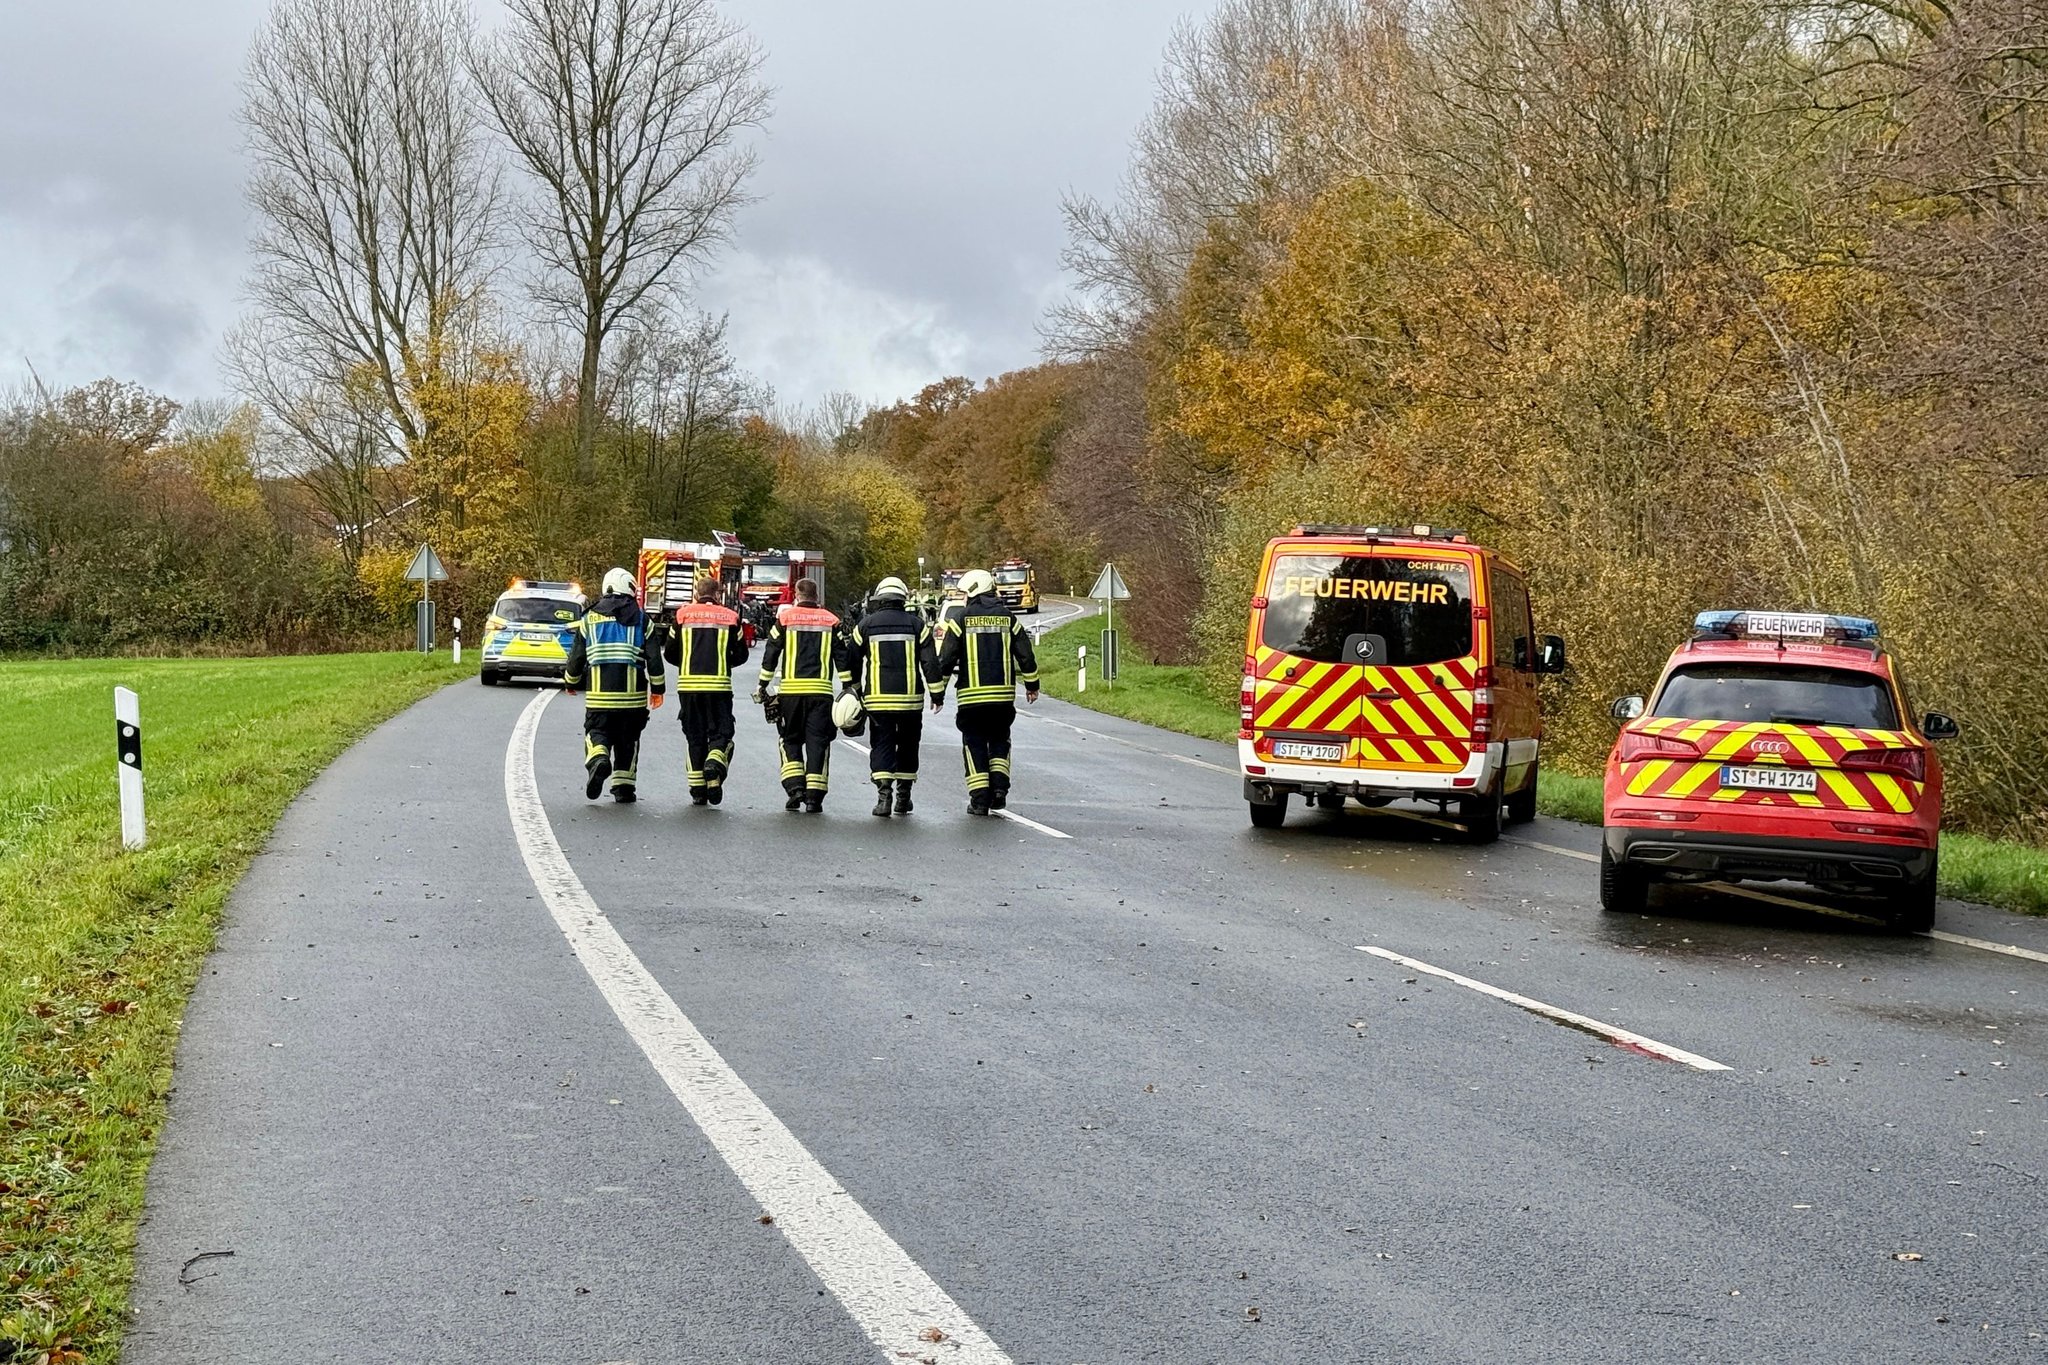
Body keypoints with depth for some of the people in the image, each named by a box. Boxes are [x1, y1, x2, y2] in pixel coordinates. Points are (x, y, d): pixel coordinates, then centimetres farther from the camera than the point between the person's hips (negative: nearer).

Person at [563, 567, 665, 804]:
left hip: (599, 693, 0)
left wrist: (571, 683, 25)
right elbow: (654, 656, 1)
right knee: (628, 739, 9)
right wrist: (657, 689, 10)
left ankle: (599, 759, -25)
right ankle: (624, 786, 9)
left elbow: (576, 655, 10)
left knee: (596, 731, 7)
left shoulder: (590, 618, 9)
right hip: (632, 692, 0)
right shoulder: (640, 618, 4)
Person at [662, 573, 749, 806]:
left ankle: (698, 791, 7)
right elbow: (741, 655, 6)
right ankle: (714, 765, -25)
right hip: (719, 685, -1)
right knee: (721, 733, 6)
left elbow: (669, 653, 7)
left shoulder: (682, 615, 4)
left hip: (688, 684, 1)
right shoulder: (730, 617, 3)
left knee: (695, 736, 9)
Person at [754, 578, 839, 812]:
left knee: (790, 740, 12)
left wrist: (762, 684, 10)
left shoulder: (785, 617, 3)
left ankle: (795, 787, -3)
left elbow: (771, 654, 3)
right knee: (817, 742, 3)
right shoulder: (831, 621, 7)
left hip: (791, 688, -1)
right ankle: (814, 796, -2)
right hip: (820, 690, 1)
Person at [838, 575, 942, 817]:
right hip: (910, 698, 1)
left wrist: (853, 689, 21)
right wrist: (936, 693, 6)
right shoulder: (916, 624, 2)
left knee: (882, 745, 2)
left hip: (878, 698, -1)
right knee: (907, 745, 13)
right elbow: (930, 662, -1)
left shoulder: (866, 625, 3)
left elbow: (850, 659, 9)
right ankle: (903, 797, 17)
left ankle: (884, 793, -14)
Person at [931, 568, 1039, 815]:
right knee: (999, 741, 17)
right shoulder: (1007, 618, 6)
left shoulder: (961, 620, -3)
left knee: (975, 745, 5)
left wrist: (937, 692, 4)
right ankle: (999, 785, 0)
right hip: (1003, 695, 3)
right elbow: (1026, 655, 9)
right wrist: (1032, 685, 22)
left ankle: (979, 799, 0)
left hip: (971, 696, -3)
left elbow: (945, 659, -3)